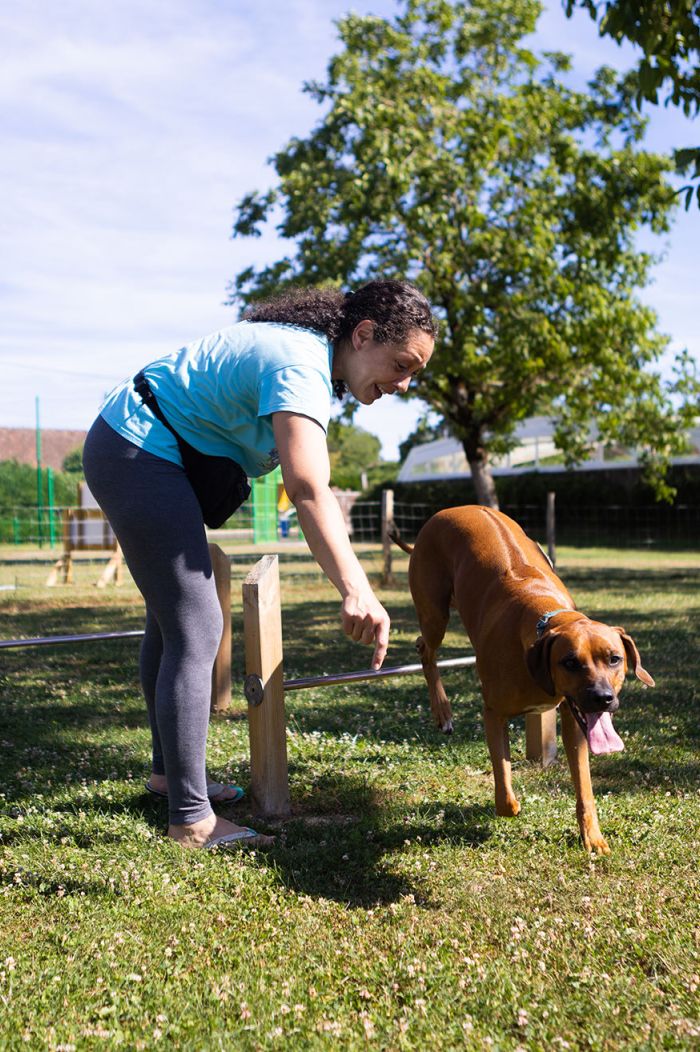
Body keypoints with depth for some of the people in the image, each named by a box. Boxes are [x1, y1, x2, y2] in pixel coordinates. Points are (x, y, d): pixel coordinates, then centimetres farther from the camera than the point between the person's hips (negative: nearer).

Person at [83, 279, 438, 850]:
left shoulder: (304, 344, 8)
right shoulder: (301, 367, -24)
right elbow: (308, 489, -40)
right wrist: (356, 591, -50)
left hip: (128, 451, 11)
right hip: (140, 456, -11)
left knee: (172, 618, 19)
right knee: (197, 631, -13)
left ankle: (168, 770, 33)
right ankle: (191, 819, -8)